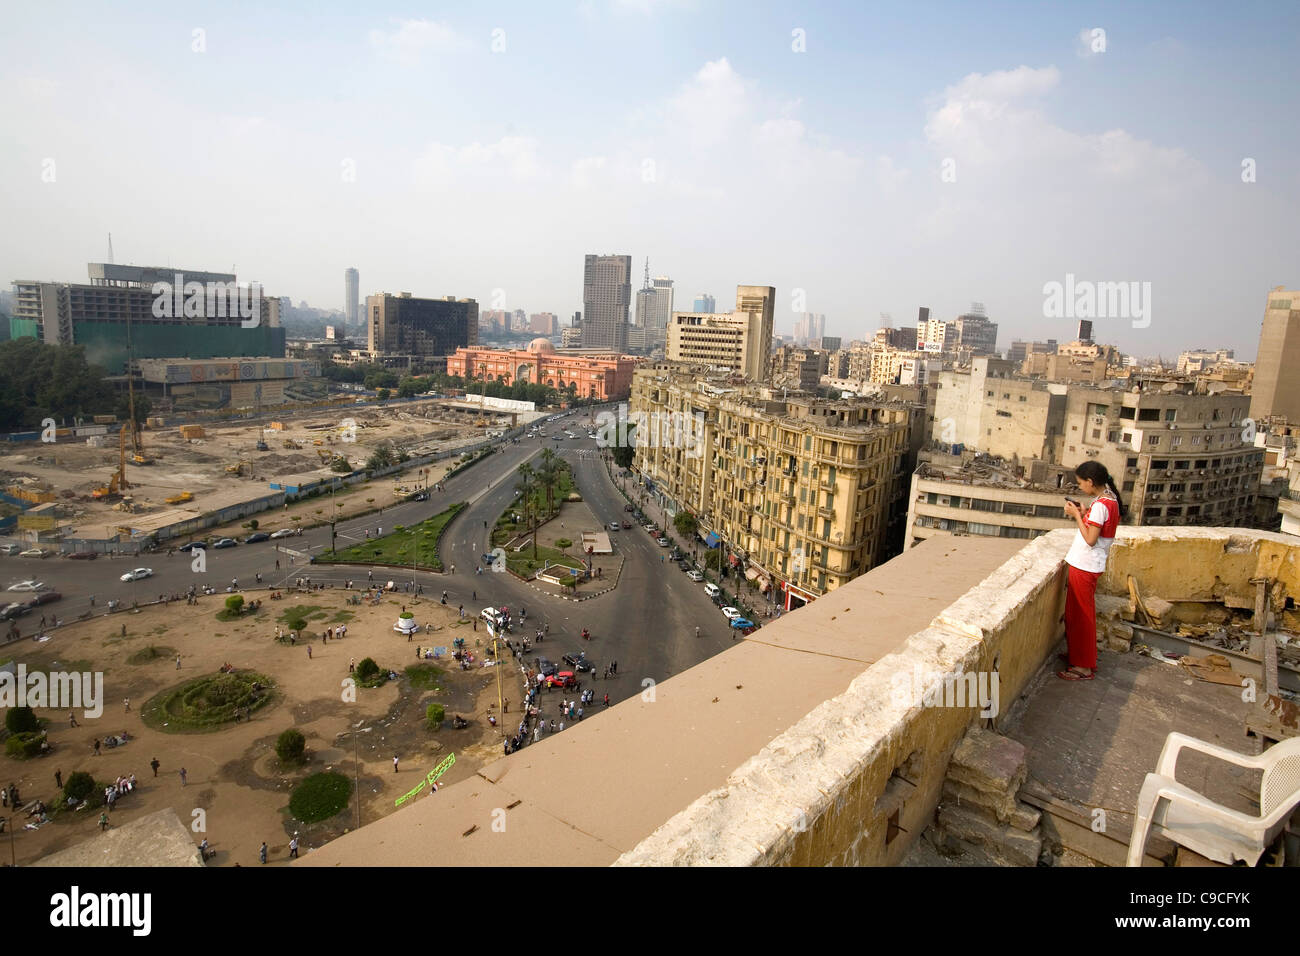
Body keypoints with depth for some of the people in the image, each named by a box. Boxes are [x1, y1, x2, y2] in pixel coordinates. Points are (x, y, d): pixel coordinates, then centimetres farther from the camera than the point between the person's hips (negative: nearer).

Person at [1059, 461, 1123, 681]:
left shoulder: (1100, 505, -21)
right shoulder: (1109, 498, 8)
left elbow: (1090, 539, -21)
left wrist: (1077, 515, -14)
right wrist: (1083, 513, 4)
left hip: (1084, 566, -10)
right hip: (1086, 564, 10)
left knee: (1081, 615, 0)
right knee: (1076, 613, 20)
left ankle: (1084, 667, 9)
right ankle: (1078, 655, 34)